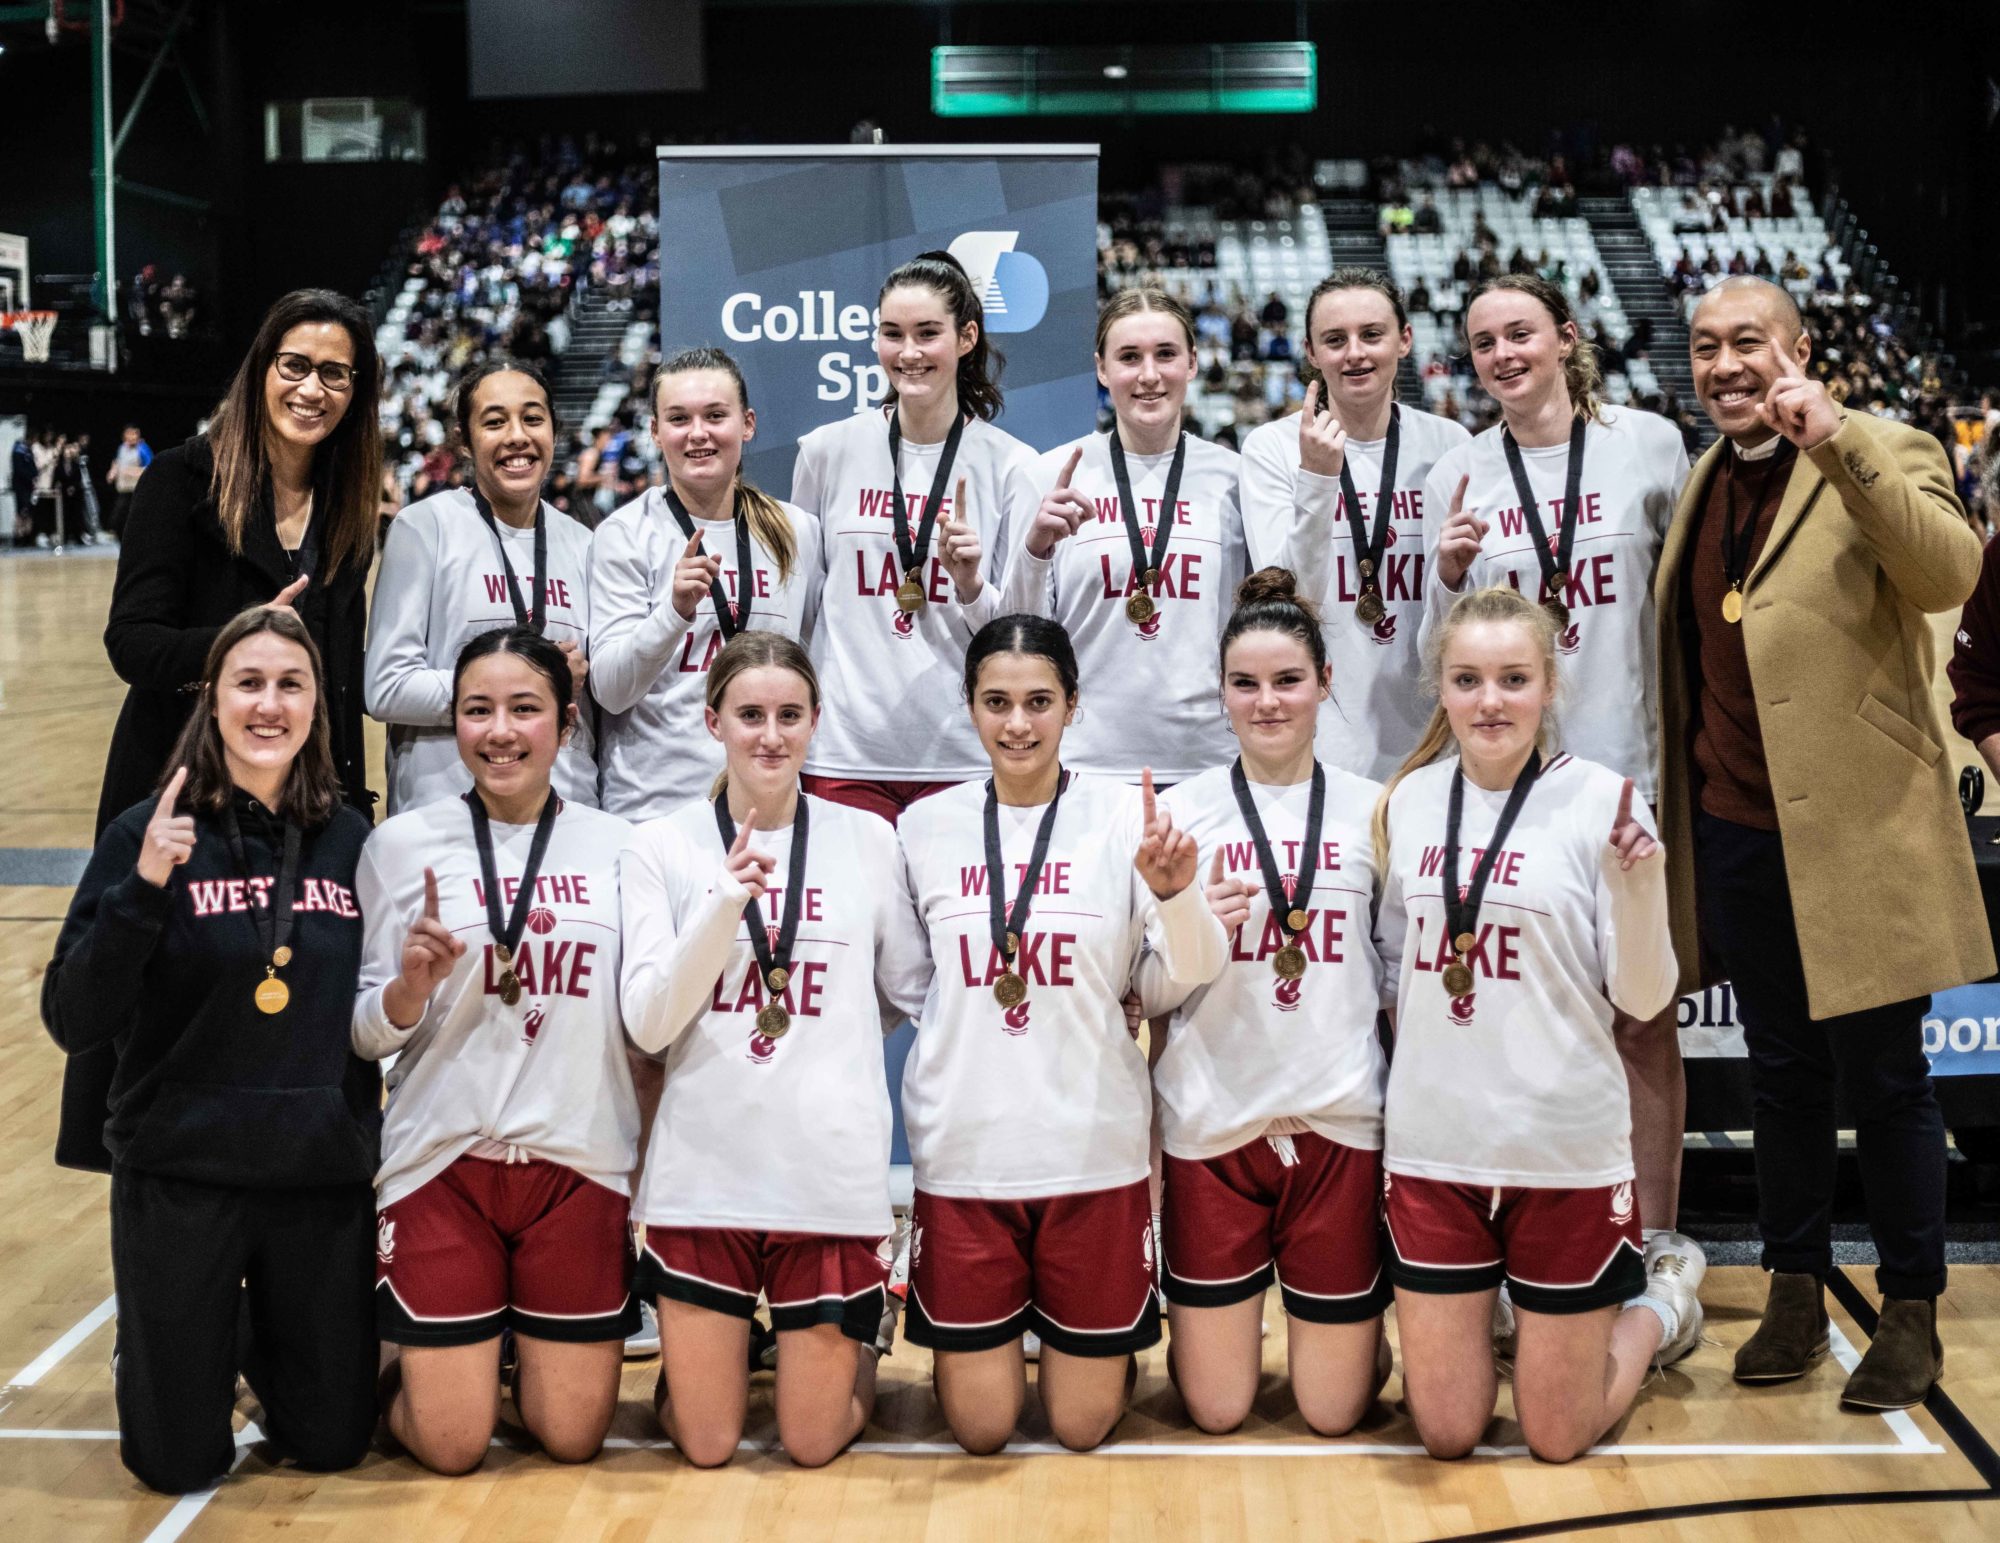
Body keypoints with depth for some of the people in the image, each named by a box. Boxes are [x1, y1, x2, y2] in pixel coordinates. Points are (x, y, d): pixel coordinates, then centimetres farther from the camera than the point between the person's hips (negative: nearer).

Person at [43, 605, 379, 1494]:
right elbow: (73, 1023, -16)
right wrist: (143, 885, -25)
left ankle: (257, 1337, 40)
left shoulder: (350, 841, 2)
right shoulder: (149, 835, -9)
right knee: (180, 1461, 5)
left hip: (324, 1176, 3)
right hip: (179, 1178, -3)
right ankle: (153, 1353, 36)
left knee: (332, 1441, 10)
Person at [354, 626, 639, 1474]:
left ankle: (528, 1360, 36)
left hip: (579, 1162, 1)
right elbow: (365, 1036, 2)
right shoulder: (401, 843, -1)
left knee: (573, 1435, 5)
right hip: (441, 1159, -1)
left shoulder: (618, 846, 3)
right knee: (451, 1444, 0)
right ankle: (404, 1368, 32)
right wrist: (412, 982, -18)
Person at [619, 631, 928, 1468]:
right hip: (703, 1167, 0)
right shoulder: (663, 846, 0)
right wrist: (723, 902, -16)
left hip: (832, 1168, 0)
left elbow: (912, 992, 9)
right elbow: (646, 1024, -8)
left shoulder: (868, 840, 2)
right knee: (705, 1444, 7)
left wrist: (824, 1044, 0)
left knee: (814, 1442, 7)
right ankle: (712, 1351, 38)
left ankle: (863, 1333, 37)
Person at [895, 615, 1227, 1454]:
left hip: (1092, 1150, -1)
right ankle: (979, 1338, 39)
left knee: (1083, 1422, 8)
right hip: (961, 1150, 1)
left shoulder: (1123, 814, -4)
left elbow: (1193, 971, -14)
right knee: (979, 1426, 7)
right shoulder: (925, 826, 2)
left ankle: (1092, 1342, 40)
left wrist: (1174, 889, -32)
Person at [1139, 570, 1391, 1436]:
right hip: (1213, 1121, 0)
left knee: (1334, 1410, 4)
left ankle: (1352, 1323, 35)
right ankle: (1193, 1318, 34)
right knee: (1216, 1409, 4)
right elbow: (1146, 991, 5)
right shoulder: (1182, 811, 2)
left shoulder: (1372, 808, 5)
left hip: (1340, 1119, 0)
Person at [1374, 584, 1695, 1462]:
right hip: (1431, 1146, 3)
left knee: (1556, 1438, 6)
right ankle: (1508, 1304, 40)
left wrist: (1637, 882, -25)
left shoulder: (1597, 800, -8)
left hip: (1565, 1148, -3)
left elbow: (1644, 998, -10)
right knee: (1445, 1434, 10)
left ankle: (1654, 1311, 35)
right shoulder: (1409, 799, 2)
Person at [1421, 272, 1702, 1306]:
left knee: (1642, 1018, 4)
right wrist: (1449, 577, -10)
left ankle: (1655, 1241, 16)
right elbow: (1442, 651, 9)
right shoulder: (1457, 478, 5)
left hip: (1627, 764, -1)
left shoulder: (1649, 445, 1)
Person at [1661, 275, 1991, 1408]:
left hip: (1855, 835, -5)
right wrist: (1682, 795, 15)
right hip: (1737, 834, 6)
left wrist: (1839, 442, -33)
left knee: (1884, 1081, 4)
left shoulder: (1886, 457, -7)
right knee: (1784, 1072, 15)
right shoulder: (1709, 481, 12)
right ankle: (1797, 1295, 26)